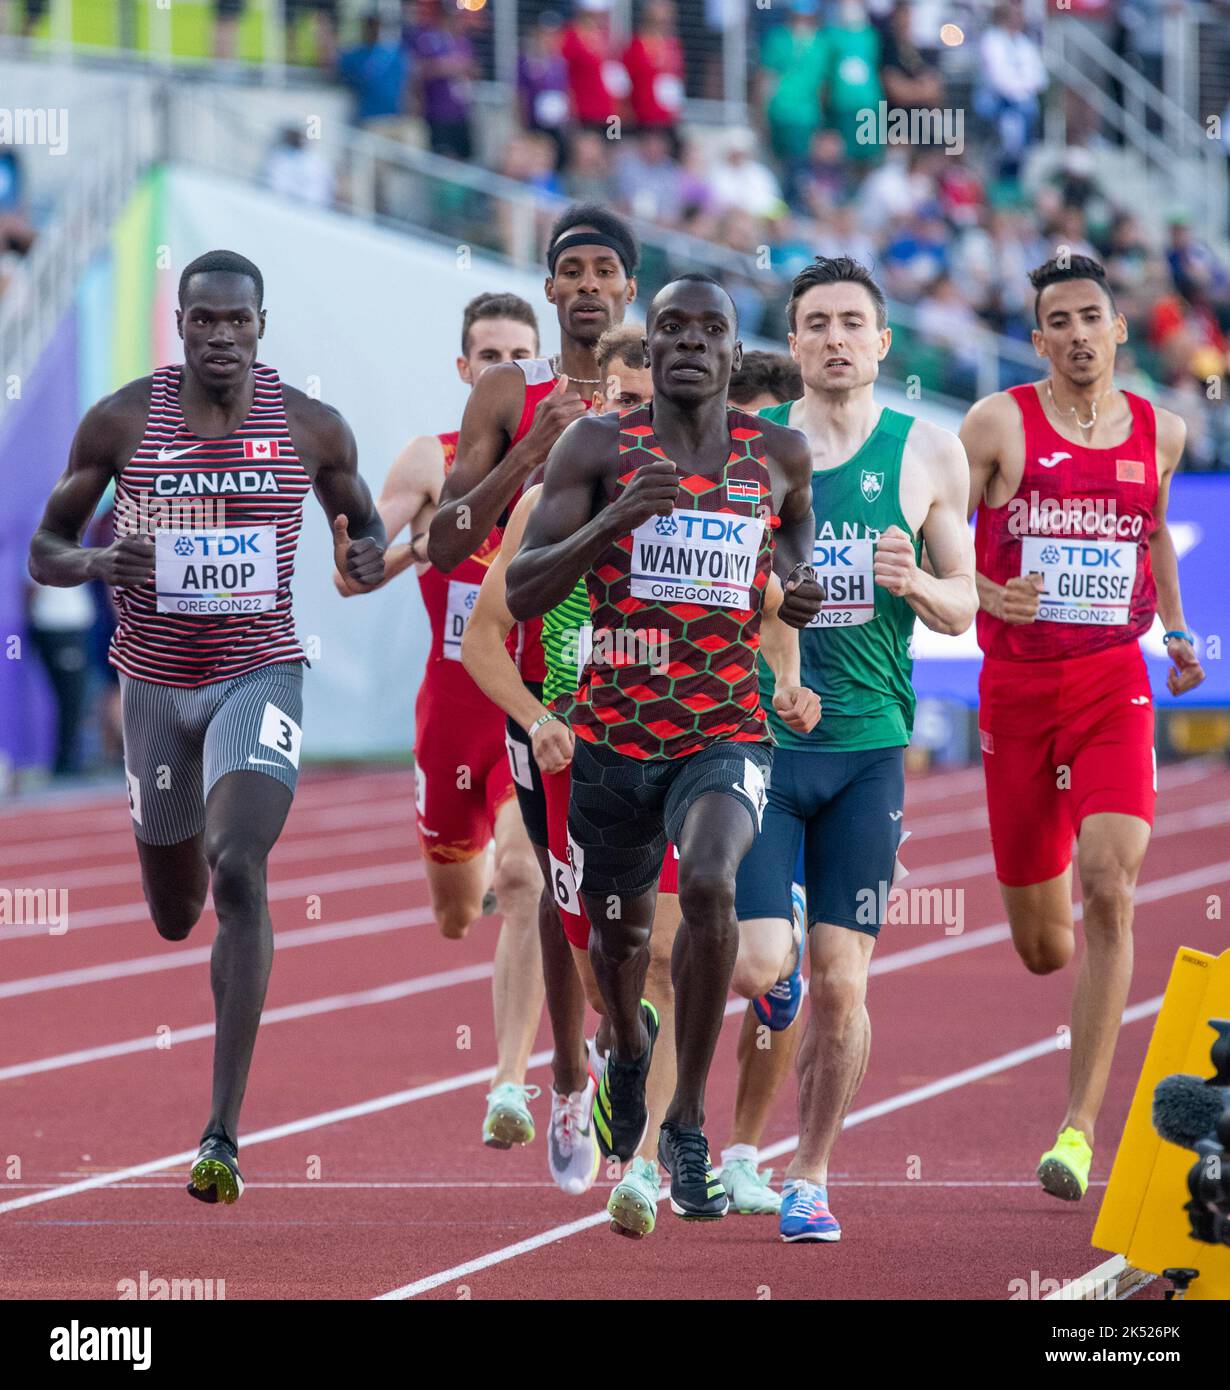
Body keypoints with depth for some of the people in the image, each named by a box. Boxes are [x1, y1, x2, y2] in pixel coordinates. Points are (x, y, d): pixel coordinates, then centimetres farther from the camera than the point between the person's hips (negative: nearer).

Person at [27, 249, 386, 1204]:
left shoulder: (313, 429, -4)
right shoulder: (121, 422, -5)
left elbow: (363, 522, 14)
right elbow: (44, 552, 3)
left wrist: (370, 554, -11)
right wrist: (94, 562, -21)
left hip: (260, 674, -2)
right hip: (156, 681, 2)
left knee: (239, 872, -25)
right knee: (175, 915, 15)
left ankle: (225, 1134, -23)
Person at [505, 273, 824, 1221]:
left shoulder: (780, 456, 2)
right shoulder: (597, 448, -4)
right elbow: (522, 593, -9)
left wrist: (801, 585, 1)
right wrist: (614, 519, -24)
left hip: (727, 731, -1)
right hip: (614, 733, 1)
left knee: (708, 885, -28)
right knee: (620, 927, 17)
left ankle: (689, 1122, -12)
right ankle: (629, 1044, 56)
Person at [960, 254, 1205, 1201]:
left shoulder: (1160, 434, 7)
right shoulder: (998, 425, -3)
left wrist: (1177, 631, 18)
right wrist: (985, 595, -21)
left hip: (1115, 686, 0)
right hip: (1016, 686, 0)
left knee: (1108, 888, -21)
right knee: (1042, 946, 7)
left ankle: (1079, 1126, -17)